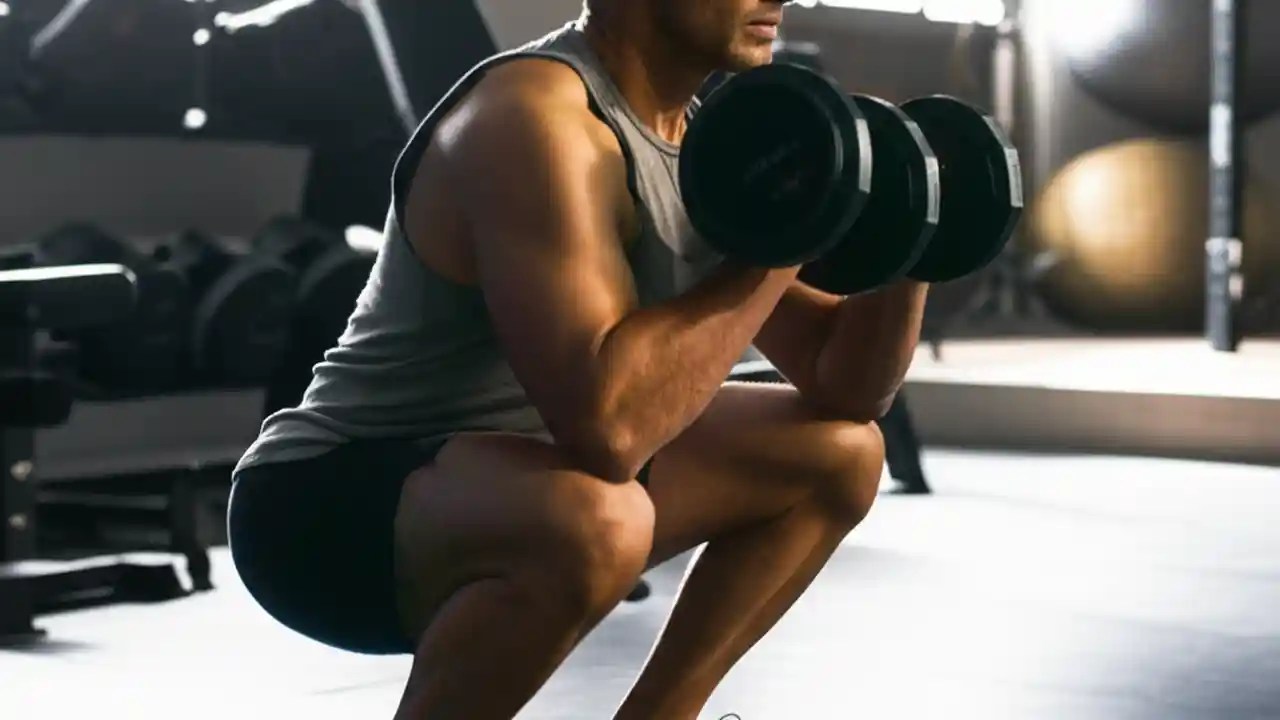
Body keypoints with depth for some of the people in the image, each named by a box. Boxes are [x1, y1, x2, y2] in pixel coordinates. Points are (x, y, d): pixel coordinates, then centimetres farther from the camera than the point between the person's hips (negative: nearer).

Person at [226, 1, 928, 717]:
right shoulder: (535, 118, -25)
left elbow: (844, 388, 9)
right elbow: (606, 424, -38)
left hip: (496, 479, 9)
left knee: (839, 452, 8)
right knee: (596, 523, -39)